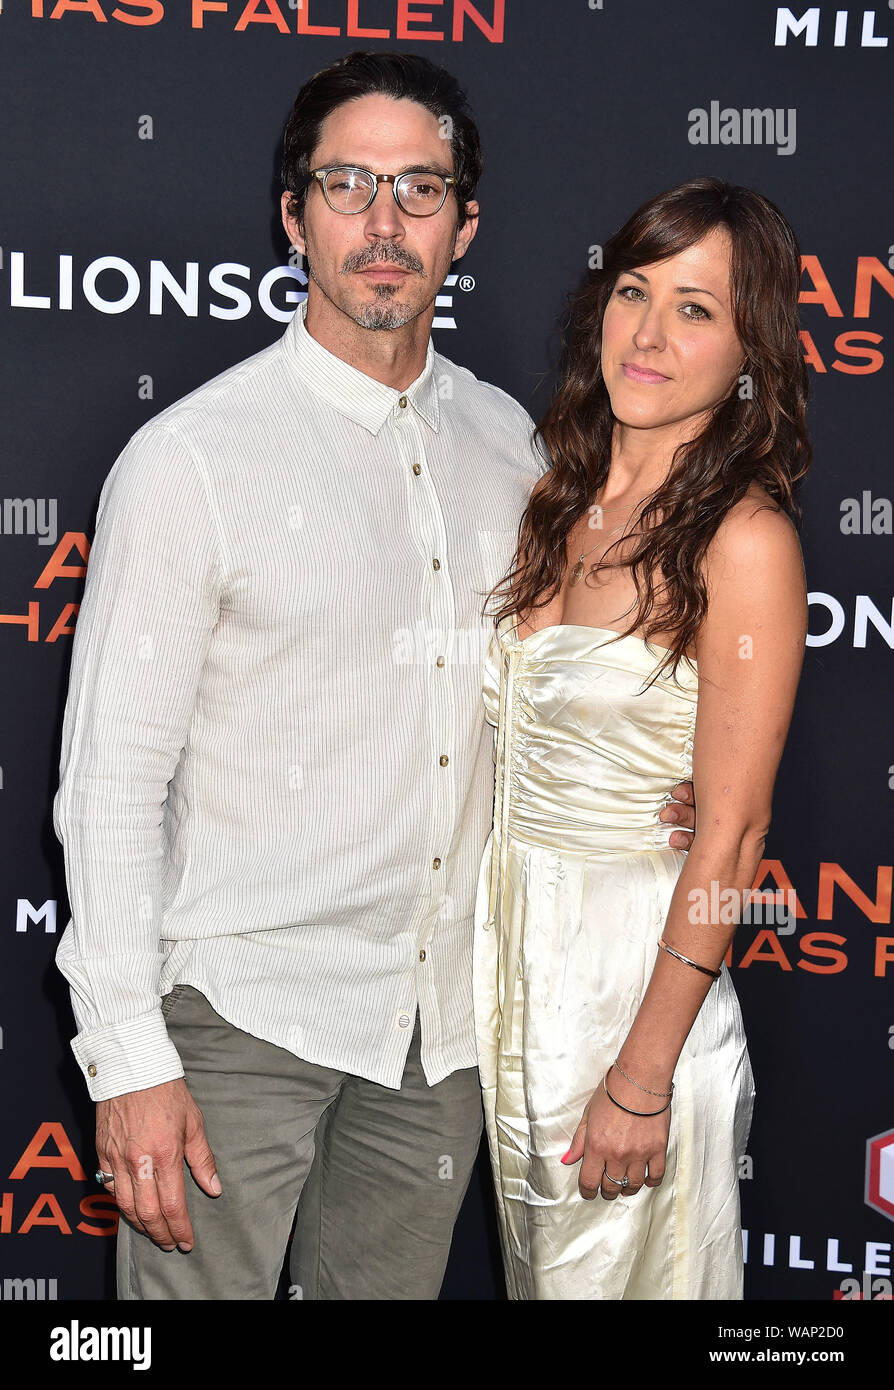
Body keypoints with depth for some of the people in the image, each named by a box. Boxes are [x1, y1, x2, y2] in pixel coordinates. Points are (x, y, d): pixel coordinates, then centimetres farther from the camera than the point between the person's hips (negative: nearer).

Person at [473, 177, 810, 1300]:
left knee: (614, 1277, 12)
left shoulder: (743, 538, -16)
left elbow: (732, 835, -17)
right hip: (507, 953, 6)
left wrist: (643, 1076, -16)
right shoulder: (557, 501, 5)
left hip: (637, 980, -6)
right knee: (533, 1267, 20)